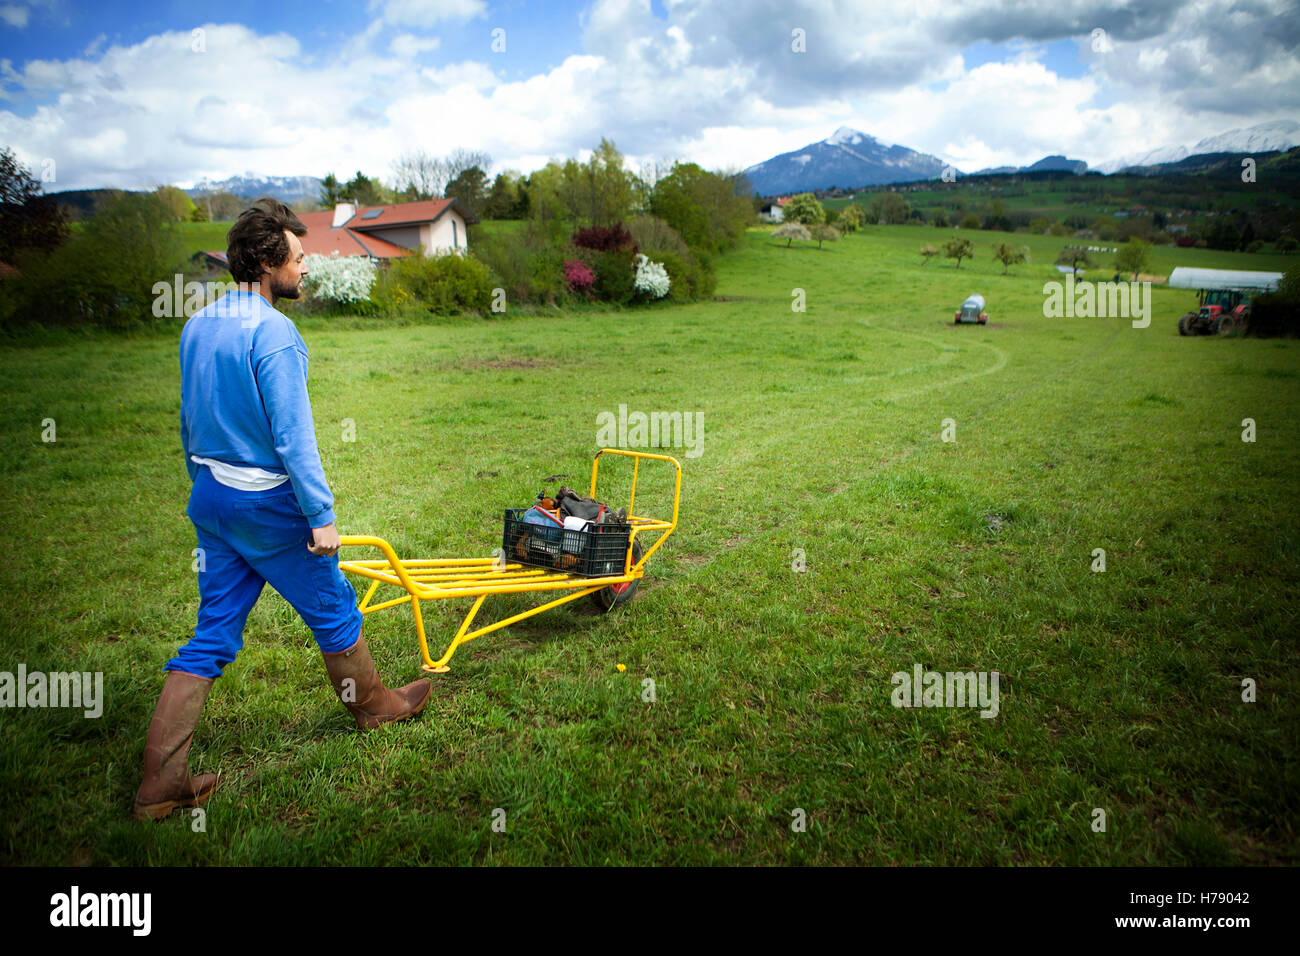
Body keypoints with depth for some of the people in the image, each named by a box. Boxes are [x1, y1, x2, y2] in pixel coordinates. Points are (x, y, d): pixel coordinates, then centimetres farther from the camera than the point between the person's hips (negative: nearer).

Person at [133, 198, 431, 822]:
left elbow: (189, 421, 16)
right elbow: (292, 435, -22)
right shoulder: (273, 332, -19)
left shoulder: (197, 325, 8)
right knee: (332, 607, 14)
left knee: (211, 636, 11)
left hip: (210, 496, 8)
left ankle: (162, 781, 13)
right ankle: (372, 704, 36)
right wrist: (321, 514, -17)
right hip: (267, 501, -8)